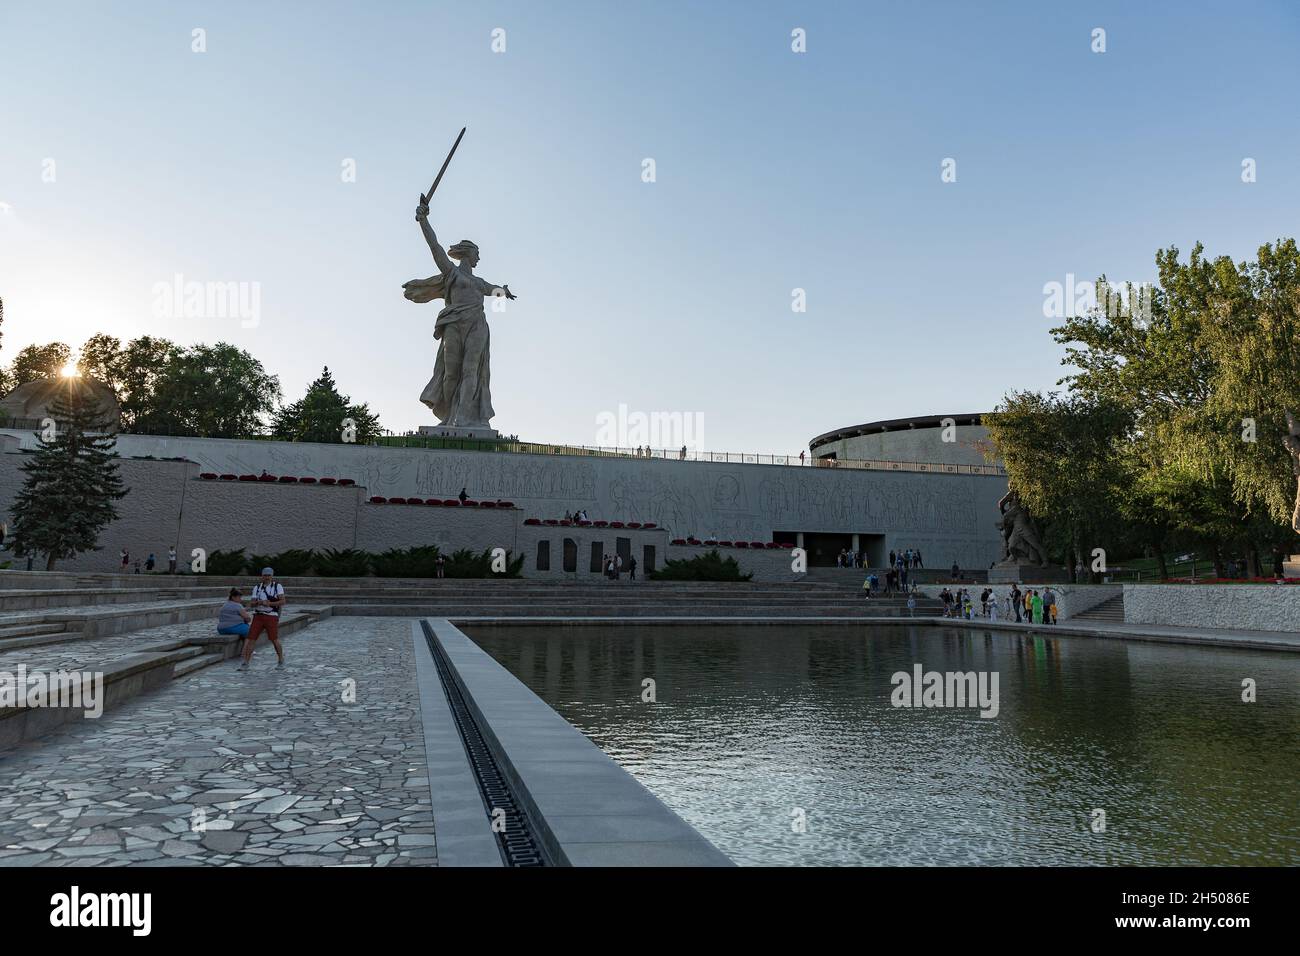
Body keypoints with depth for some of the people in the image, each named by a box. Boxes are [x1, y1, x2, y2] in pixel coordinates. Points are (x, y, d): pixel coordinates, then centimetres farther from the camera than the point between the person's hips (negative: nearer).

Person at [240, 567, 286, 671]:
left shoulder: (278, 586, 0)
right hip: (258, 616, 3)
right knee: (251, 639, -5)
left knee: (274, 640, -2)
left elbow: (282, 601, -8)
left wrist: (270, 603, -20)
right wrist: (260, 602, -17)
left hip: (272, 616, -3)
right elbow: (253, 604, 4)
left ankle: (281, 661, 16)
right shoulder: (257, 587, 10)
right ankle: (245, 663, 0)